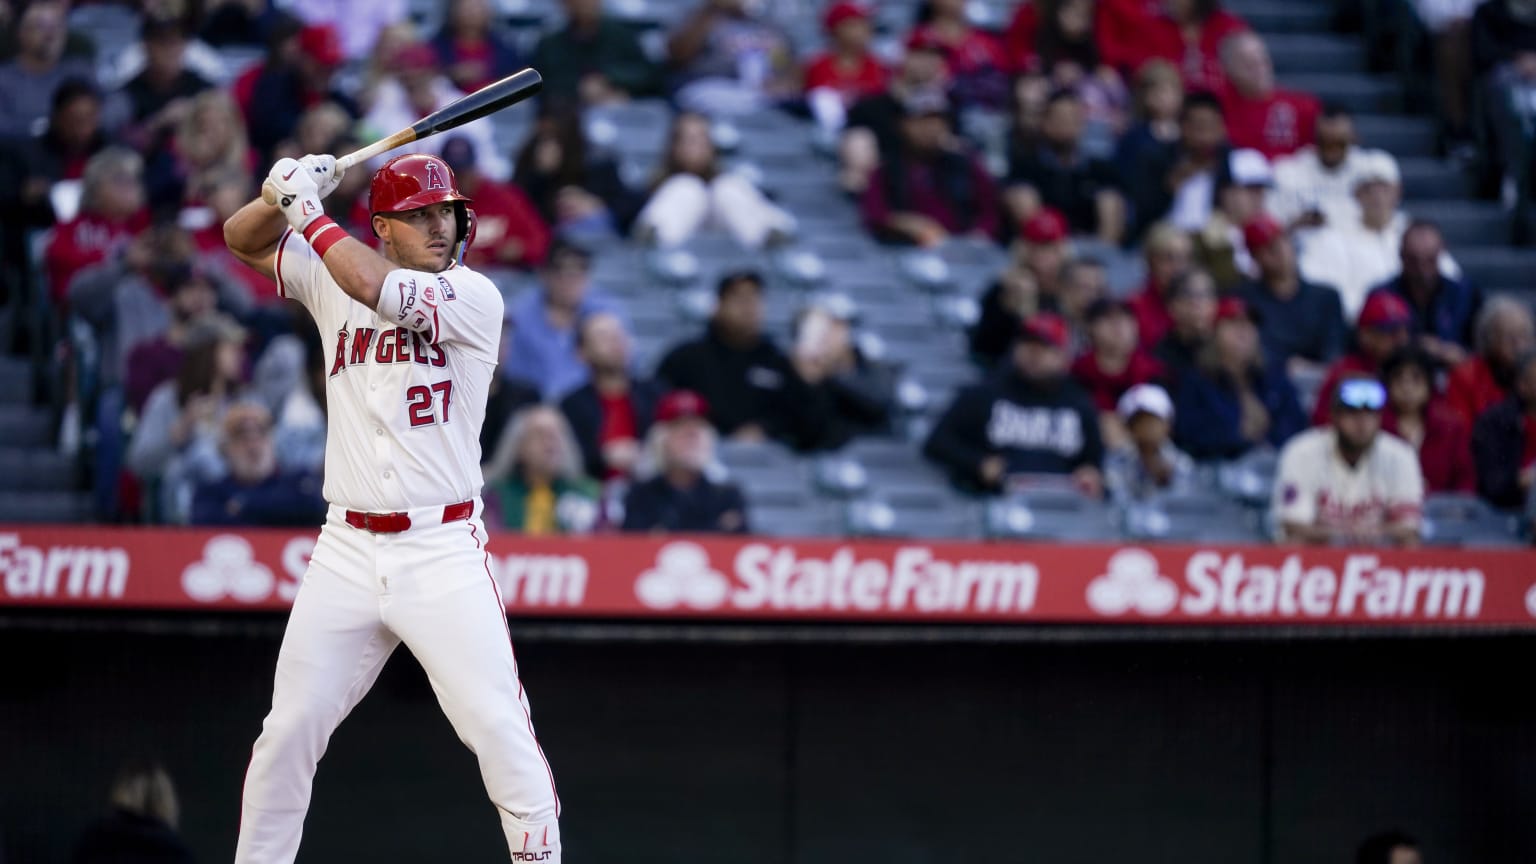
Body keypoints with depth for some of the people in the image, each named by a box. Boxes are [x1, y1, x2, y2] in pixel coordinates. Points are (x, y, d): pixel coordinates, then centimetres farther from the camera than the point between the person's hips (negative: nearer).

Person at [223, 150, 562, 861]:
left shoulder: (474, 297, -6)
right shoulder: (335, 280, 8)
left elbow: (385, 292, -22)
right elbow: (244, 239, 16)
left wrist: (310, 212, -12)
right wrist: (284, 194, -5)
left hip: (443, 552, -4)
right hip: (347, 554, 4)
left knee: (501, 732, -10)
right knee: (289, 732, 5)